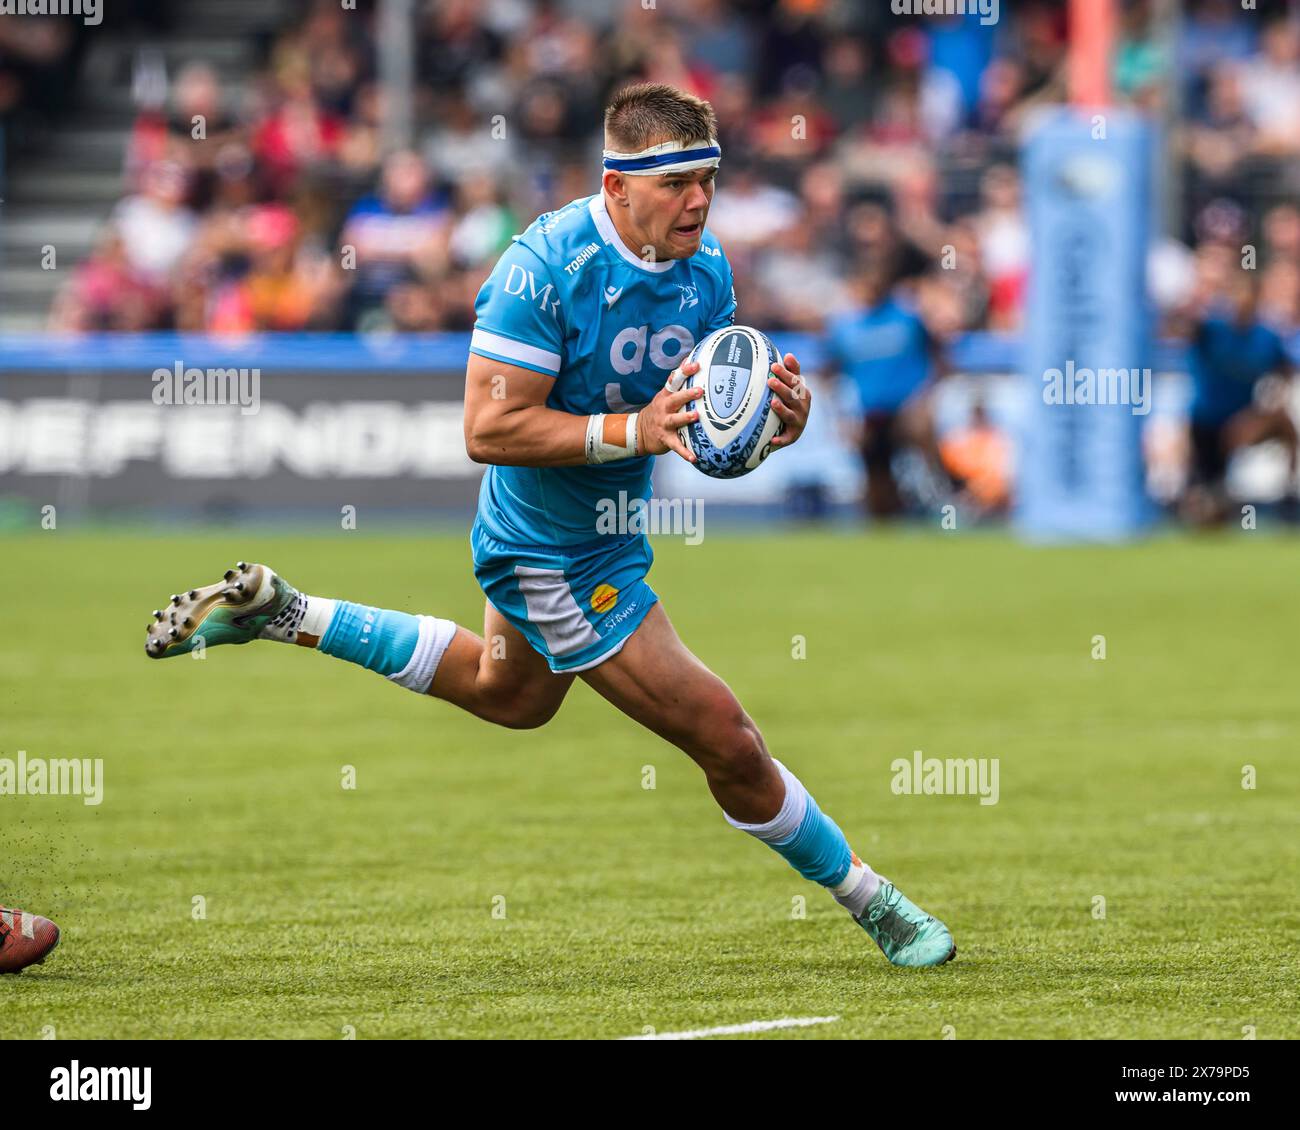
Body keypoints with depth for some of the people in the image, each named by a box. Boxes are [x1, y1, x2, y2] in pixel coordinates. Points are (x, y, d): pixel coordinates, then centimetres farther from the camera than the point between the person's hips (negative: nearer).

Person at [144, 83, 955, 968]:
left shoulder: (706, 267, -7)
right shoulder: (546, 268, -29)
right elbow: (488, 428, -30)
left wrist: (780, 415, -20)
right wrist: (635, 429, -39)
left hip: (609, 527, 9)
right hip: (557, 559, -9)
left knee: (509, 695, 35)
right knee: (725, 737, -7)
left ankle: (284, 614, 41)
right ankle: (866, 898, 12)